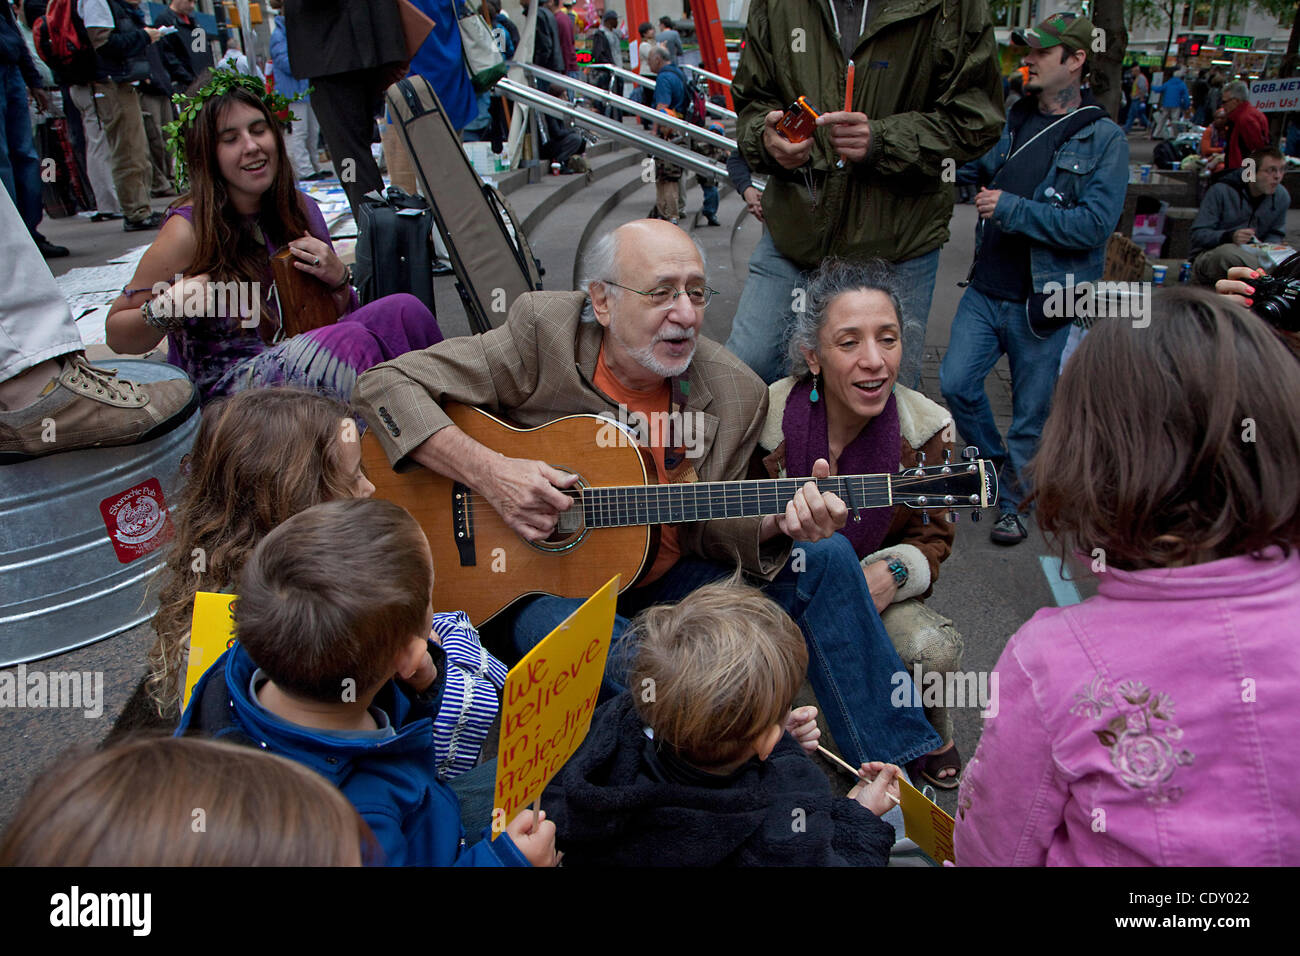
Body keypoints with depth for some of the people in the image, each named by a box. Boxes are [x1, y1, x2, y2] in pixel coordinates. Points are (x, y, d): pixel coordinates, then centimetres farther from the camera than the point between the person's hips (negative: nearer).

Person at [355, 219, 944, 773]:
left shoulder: (734, 394, -5)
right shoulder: (543, 333, -16)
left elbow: (709, 527, 3)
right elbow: (383, 385, -17)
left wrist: (776, 521, -20)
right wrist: (487, 471, -29)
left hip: (660, 581, 5)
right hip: (538, 585, -4)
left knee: (825, 556, -6)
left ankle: (892, 766, 9)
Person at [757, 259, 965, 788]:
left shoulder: (927, 428, -10)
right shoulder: (767, 416, -16)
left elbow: (932, 535, 1)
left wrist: (891, 574, -21)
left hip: (873, 588, 2)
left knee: (935, 648, -28)